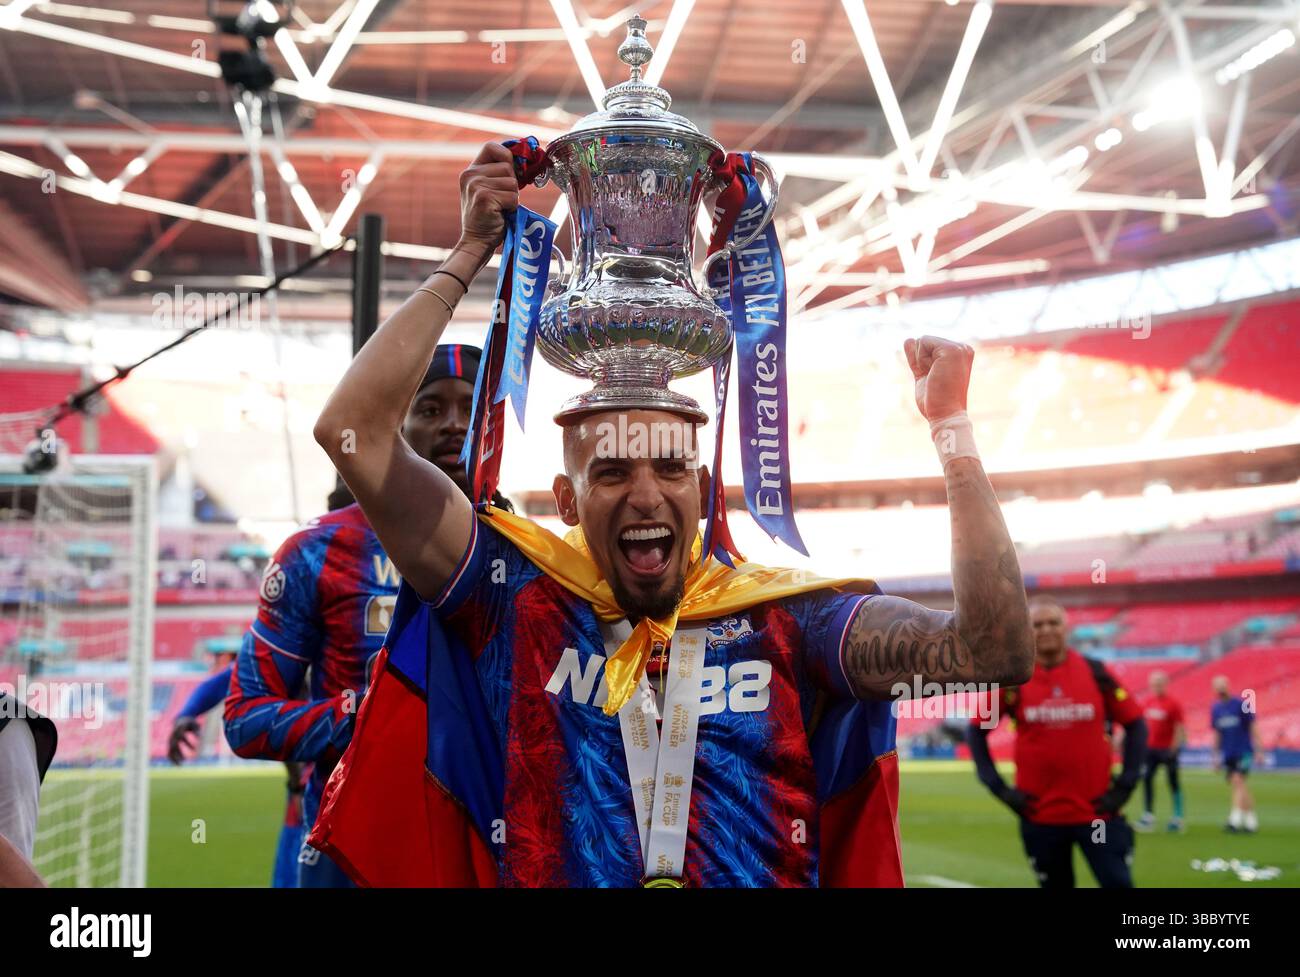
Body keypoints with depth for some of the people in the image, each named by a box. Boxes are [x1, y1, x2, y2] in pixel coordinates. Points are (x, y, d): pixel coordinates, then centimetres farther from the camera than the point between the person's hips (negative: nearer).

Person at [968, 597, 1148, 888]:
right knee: (1056, 883, 13)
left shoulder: (1094, 672, -2)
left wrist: (1126, 783, -4)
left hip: (1097, 810, 0)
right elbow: (977, 730, 4)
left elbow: (1135, 725, 5)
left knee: (1119, 883, -3)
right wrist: (998, 787, -4)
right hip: (1040, 815, 0)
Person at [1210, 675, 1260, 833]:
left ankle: (1235, 820, -20)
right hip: (1227, 754, 5)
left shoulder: (1242, 703, -6)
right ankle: (1251, 820, 14)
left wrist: (1258, 750, -6)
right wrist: (1216, 756, 13)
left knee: (1238, 781, -16)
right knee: (1240, 787, 6)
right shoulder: (1215, 708, 8)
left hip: (1244, 751, -5)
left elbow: (1252, 728, -3)